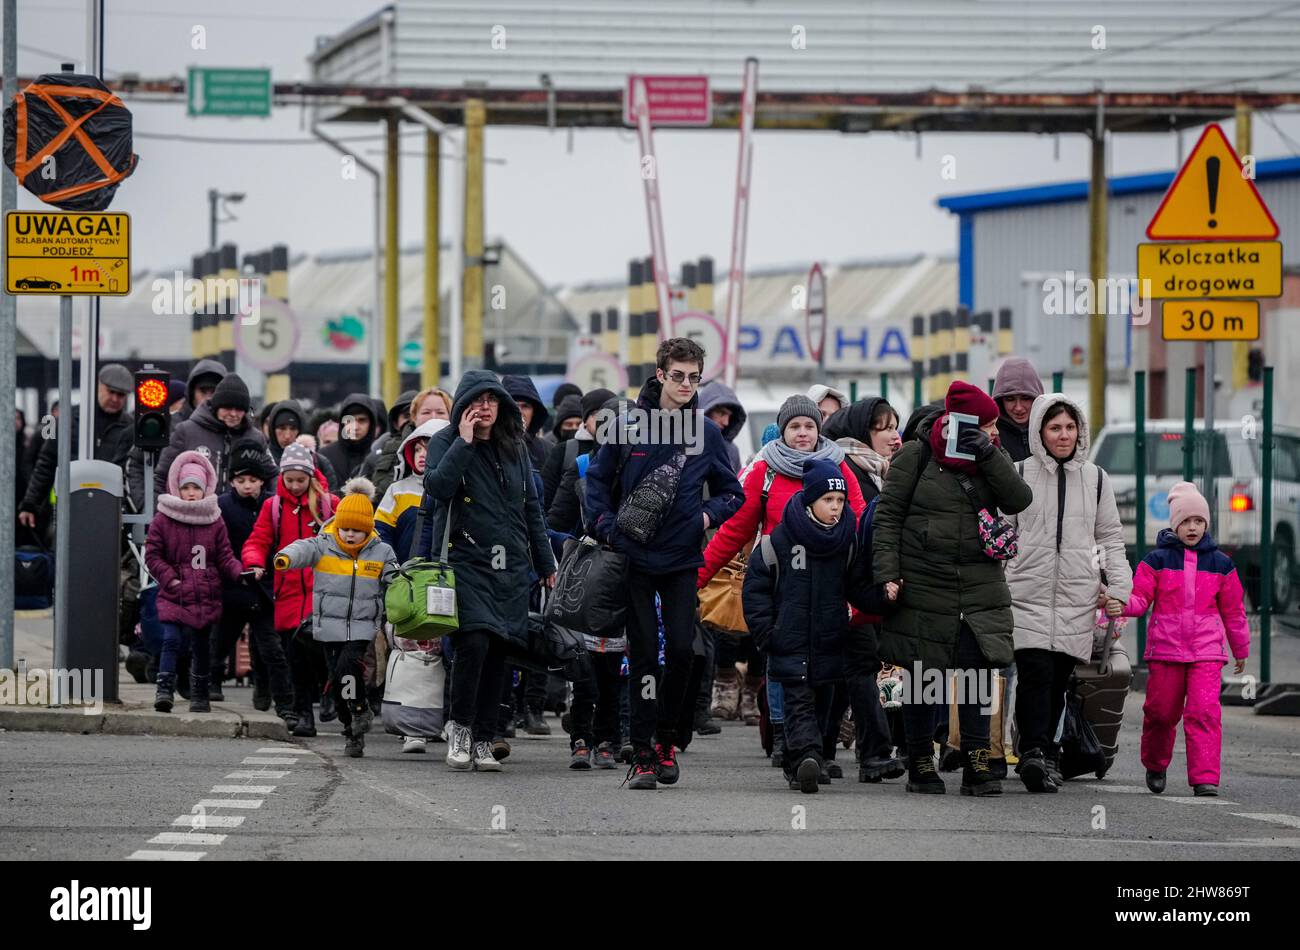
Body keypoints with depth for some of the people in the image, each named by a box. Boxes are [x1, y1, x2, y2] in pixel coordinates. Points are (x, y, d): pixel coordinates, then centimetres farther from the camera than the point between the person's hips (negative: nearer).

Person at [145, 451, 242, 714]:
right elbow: (152, 555, -1)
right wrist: (170, 579, -12)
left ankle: (200, 697, 20)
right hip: (174, 595, -2)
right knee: (171, 640, -17)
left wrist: (240, 573, -13)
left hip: (205, 597, 2)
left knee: (201, 647, 10)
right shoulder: (163, 520, 0)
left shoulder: (215, 521, 6)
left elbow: (225, 557, 6)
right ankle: (165, 689, -16)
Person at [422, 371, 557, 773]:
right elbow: (438, 486, -18)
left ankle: (483, 740, 9)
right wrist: (464, 442, -16)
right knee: (474, 641, -21)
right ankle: (460, 727, -7)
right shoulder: (445, 443, 1)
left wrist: (546, 563, 18)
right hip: (464, 560, -5)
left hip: (509, 566, 5)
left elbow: (531, 508, 19)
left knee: (496, 654, 3)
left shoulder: (514, 448, 15)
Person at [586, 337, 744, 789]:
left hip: (683, 561, 1)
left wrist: (709, 514, -7)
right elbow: (597, 479, 8)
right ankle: (643, 755, 4)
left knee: (681, 649, -7)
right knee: (644, 655, -1)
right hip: (634, 560, -1)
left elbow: (732, 492, 12)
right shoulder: (629, 426, -1)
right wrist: (607, 528, -5)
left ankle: (666, 738, 14)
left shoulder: (707, 432, 3)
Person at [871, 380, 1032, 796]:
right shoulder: (916, 456, -1)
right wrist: (886, 574, -9)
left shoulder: (994, 458, 10)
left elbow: (1019, 500, -6)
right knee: (923, 676, 4)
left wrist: (988, 455, -15)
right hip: (922, 586, -2)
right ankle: (920, 765, 14)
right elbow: (888, 515, -1)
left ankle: (977, 764, -5)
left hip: (980, 587, 2)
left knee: (976, 671, -7)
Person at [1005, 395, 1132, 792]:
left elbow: (1110, 537, 17)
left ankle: (1047, 753, 11)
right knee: (1036, 672, -17)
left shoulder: (1095, 479, 13)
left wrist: (1118, 588, 6)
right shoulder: (1019, 475, 6)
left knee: (1059, 680, 2)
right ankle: (1034, 752, -24)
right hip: (1028, 592, -3)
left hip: (1078, 597, 3)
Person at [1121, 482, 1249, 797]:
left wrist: (1241, 650, 22)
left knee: (1204, 712, -13)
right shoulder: (1157, 560, 4)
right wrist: (1121, 604, -23)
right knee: (1161, 712, 6)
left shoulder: (1220, 564, 9)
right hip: (1165, 649, 0)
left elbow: (1233, 610, 16)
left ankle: (1205, 778, -14)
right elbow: (1140, 599, 0)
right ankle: (1155, 766, 31)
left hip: (1207, 651, 0)